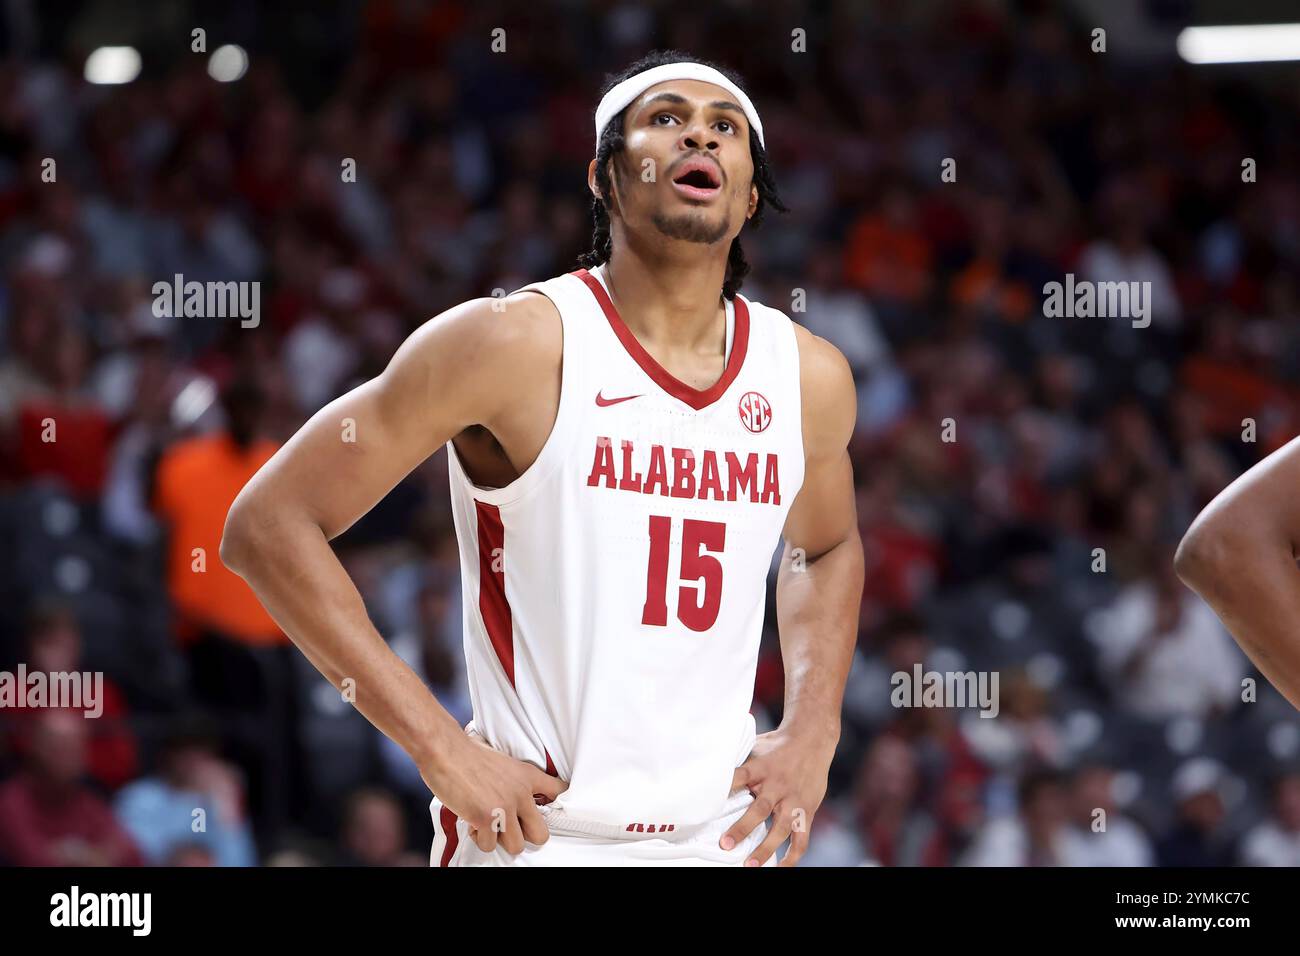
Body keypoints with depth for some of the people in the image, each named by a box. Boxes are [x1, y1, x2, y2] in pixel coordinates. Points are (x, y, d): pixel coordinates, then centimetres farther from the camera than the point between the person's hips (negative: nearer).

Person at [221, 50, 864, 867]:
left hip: (727, 835, 4)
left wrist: (812, 736, 8)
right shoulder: (517, 343, -11)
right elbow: (268, 524, -12)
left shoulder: (811, 377, 3)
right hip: (540, 835, -4)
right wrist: (445, 752, -15)